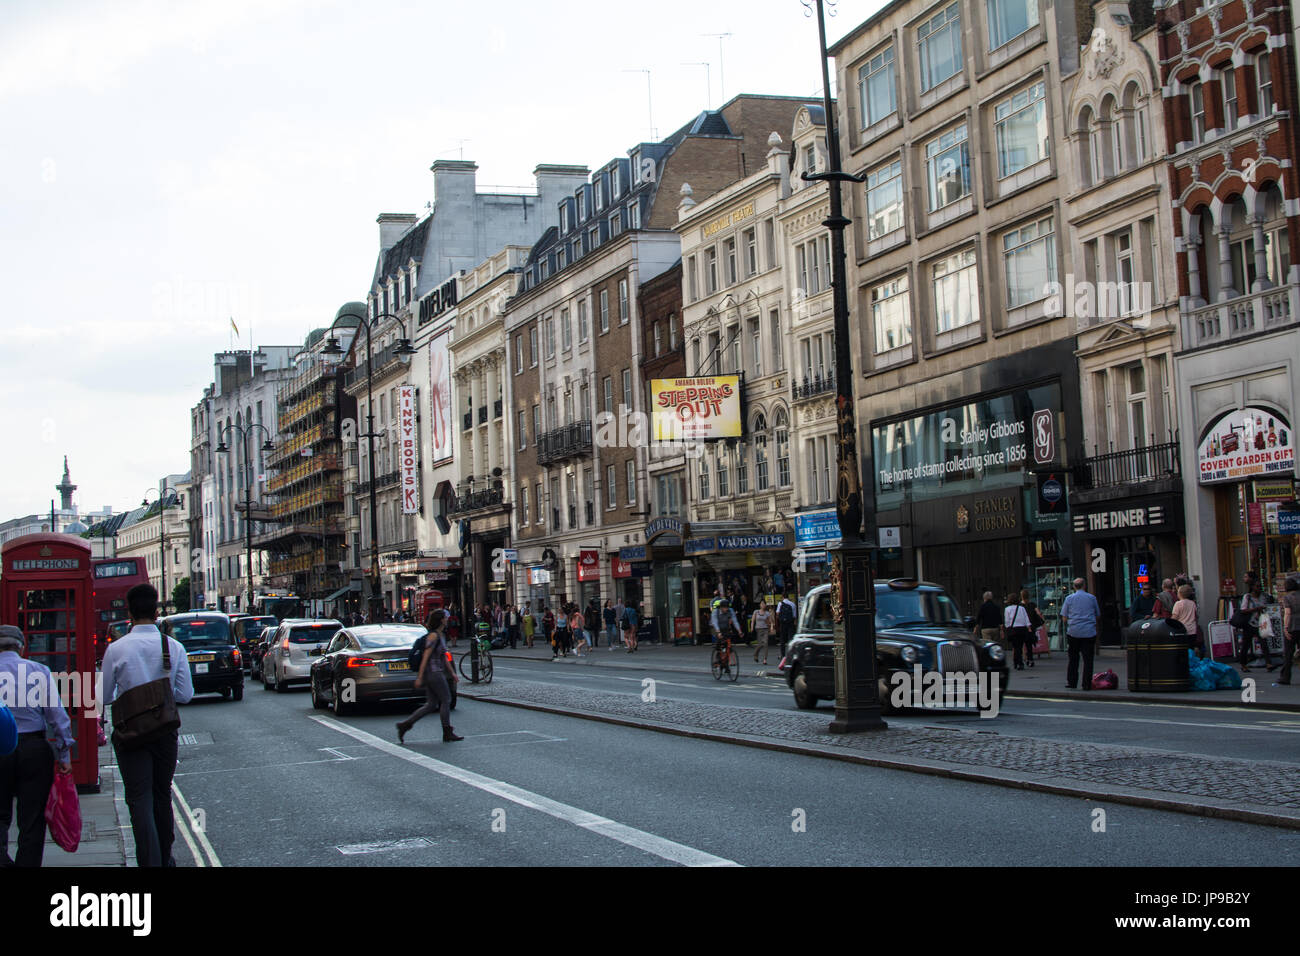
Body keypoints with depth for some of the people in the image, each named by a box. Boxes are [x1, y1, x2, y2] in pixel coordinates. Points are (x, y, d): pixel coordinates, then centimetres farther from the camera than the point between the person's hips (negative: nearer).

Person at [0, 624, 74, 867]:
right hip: (34, 748, 0)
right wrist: (64, 754, 0)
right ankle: (27, 862, 7)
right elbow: (56, 713, -3)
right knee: (32, 818, 7)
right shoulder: (39, 670, 0)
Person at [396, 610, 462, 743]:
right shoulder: (433, 636, -14)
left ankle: (405, 724, 6)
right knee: (446, 700, -1)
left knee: (431, 705, 8)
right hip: (434, 673, -10)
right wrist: (419, 678, -19)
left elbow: (444, 656, 23)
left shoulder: (439, 635, 16)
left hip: (437, 672, 10)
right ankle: (447, 733, 6)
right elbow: (426, 657, -17)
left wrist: (452, 672, 23)